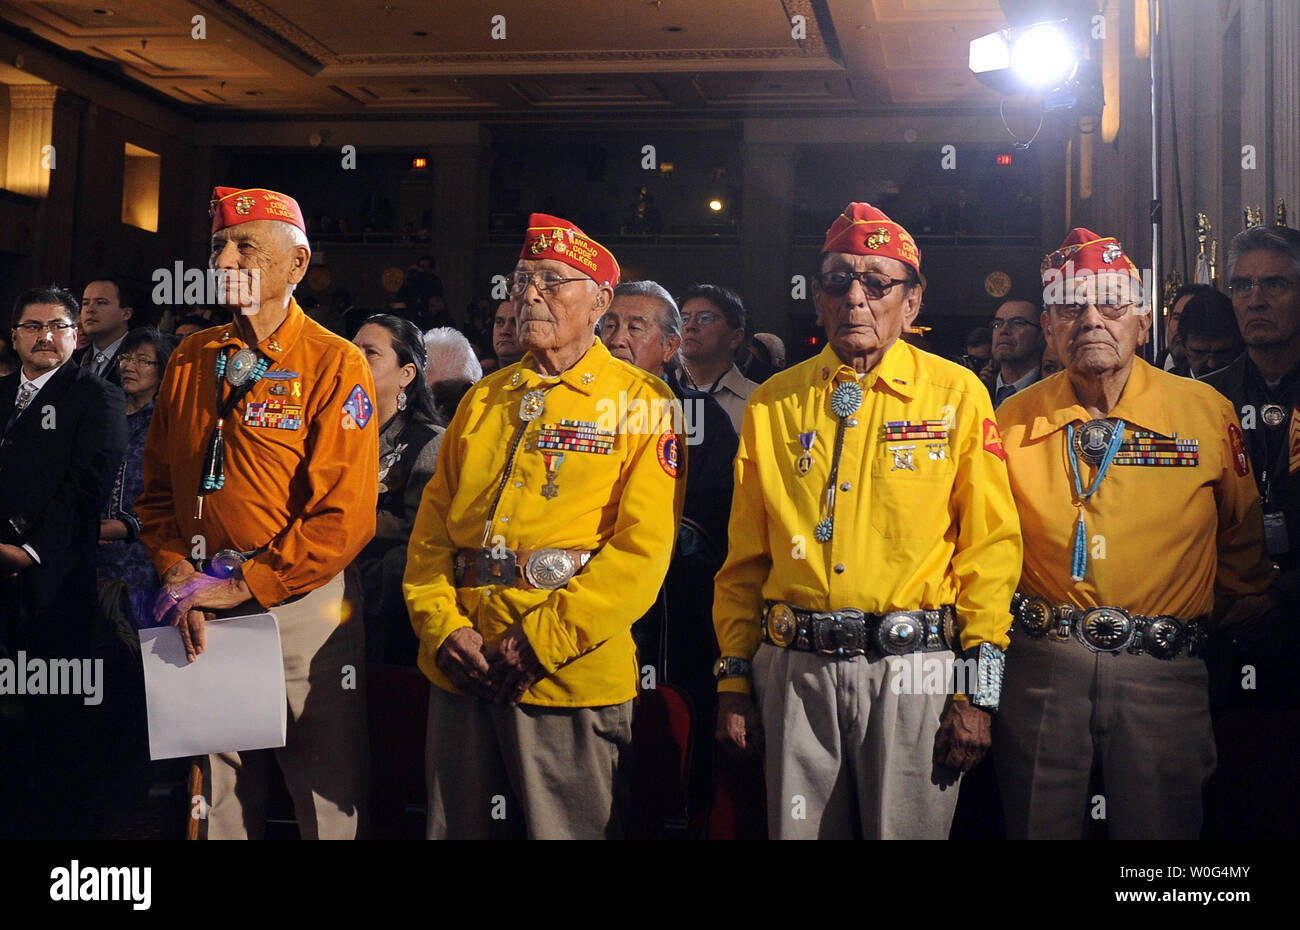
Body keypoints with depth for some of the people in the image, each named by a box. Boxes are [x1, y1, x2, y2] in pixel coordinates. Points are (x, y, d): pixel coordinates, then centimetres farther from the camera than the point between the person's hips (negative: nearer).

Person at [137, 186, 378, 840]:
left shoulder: (335, 364, -10)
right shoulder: (190, 361, 8)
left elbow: (345, 517, -16)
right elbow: (158, 488, 12)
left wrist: (241, 586, -16)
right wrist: (180, 578, -4)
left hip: (301, 607, -5)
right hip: (203, 619, 5)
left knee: (328, 799, 4)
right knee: (221, 797, 16)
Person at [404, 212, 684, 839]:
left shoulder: (641, 403, -2)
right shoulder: (483, 401, 15)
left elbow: (644, 547, -11)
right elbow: (433, 524, 12)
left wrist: (544, 639, -15)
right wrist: (444, 626, -4)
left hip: (572, 675, -5)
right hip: (461, 669, 5)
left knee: (568, 828, 4)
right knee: (461, 827, 14)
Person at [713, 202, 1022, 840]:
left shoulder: (956, 394, 2)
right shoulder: (773, 404, 9)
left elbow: (990, 546, -1)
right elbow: (744, 559, 12)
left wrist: (978, 691, -7)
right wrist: (734, 681, 7)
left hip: (912, 668, -2)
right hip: (794, 669, 2)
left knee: (908, 828, 3)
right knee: (798, 827, 9)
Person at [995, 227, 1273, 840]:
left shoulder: (1206, 411, 0)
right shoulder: (1015, 419, 2)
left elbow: (1240, 534, 13)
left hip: (1163, 669, -1)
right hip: (1042, 661, 1)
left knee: (1160, 825, 6)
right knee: (1037, 826, 11)